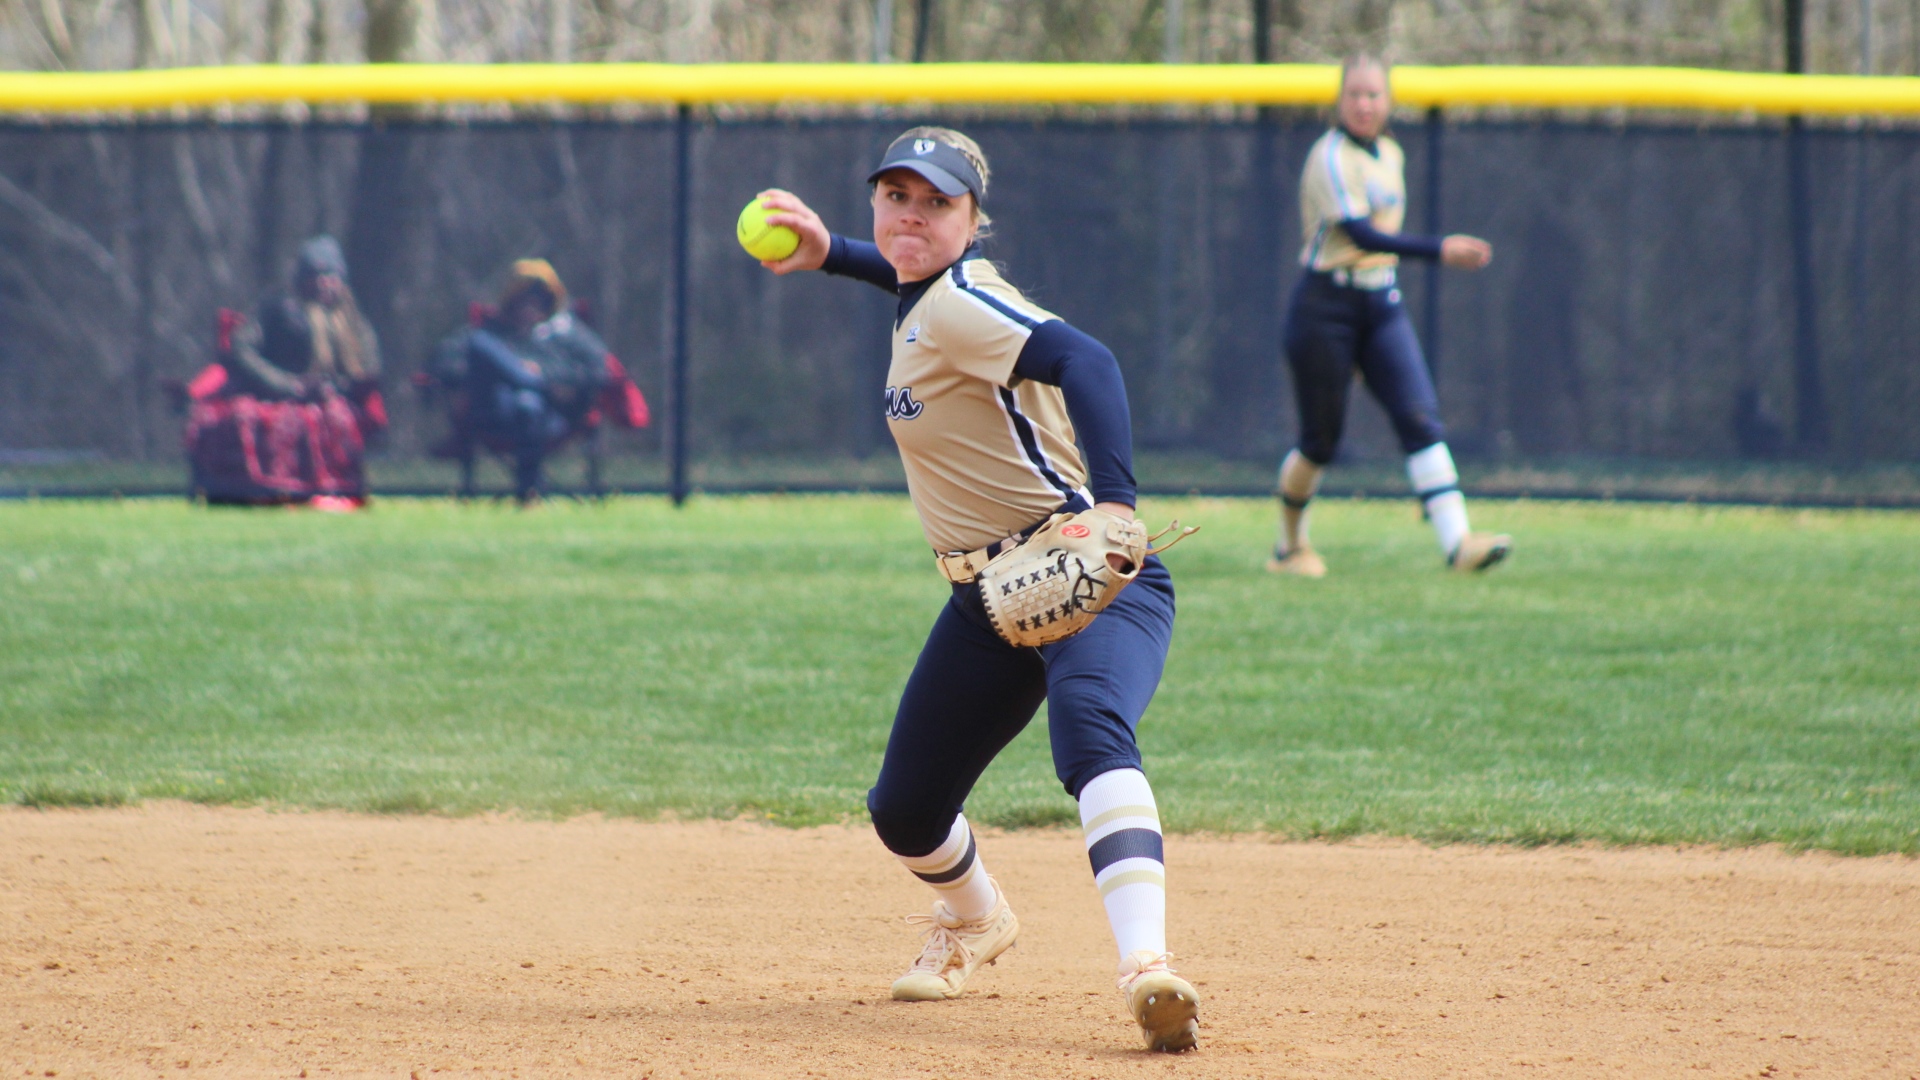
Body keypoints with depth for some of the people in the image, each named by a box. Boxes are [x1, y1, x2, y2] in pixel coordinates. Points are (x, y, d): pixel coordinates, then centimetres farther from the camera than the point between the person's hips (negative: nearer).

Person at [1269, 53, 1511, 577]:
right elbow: (1360, 234, -27)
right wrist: (1439, 250, -36)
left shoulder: (1390, 154, 12)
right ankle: (1290, 545, 22)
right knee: (1321, 439, 0)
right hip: (1327, 307, -7)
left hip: (1382, 303, 7)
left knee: (1421, 418, -10)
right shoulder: (1331, 157, -14)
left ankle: (1456, 540, -20)